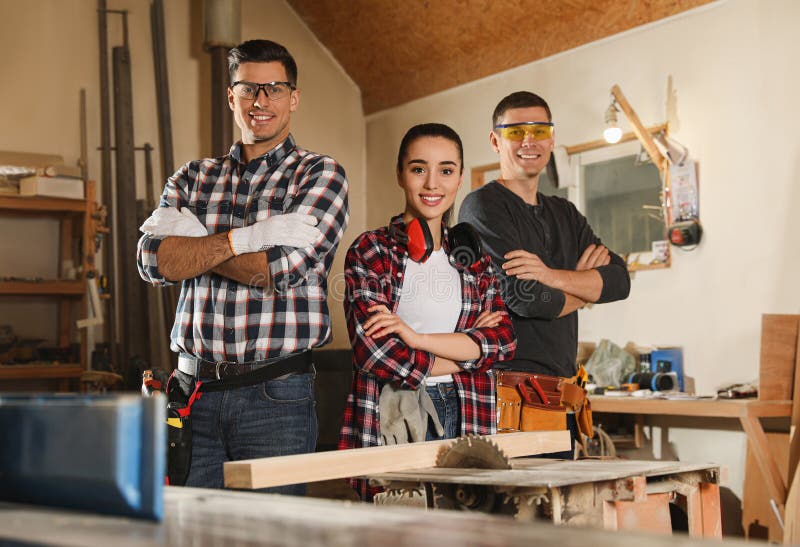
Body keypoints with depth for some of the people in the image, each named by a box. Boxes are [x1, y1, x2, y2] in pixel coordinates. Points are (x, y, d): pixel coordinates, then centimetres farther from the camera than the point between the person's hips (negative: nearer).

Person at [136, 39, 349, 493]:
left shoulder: (321, 174, 2)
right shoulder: (193, 179, 13)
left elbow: (285, 269, -13)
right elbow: (154, 260, -3)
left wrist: (192, 246, -4)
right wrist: (247, 236, -13)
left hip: (276, 392, -3)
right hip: (194, 390, 3)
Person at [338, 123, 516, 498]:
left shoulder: (473, 258, 13)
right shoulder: (370, 251, -1)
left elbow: (503, 340, 1)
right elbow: (373, 350, -11)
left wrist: (417, 337, -12)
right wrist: (466, 348, -2)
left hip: (464, 418, 4)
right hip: (390, 420, -3)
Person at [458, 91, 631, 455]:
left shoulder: (564, 214, 18)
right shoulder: (483, 206, -6)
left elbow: (619, 281, 4)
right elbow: (523, 297, -17)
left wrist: (551, 276, -14)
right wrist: (583, 283, 3)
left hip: (560, 385, 7)